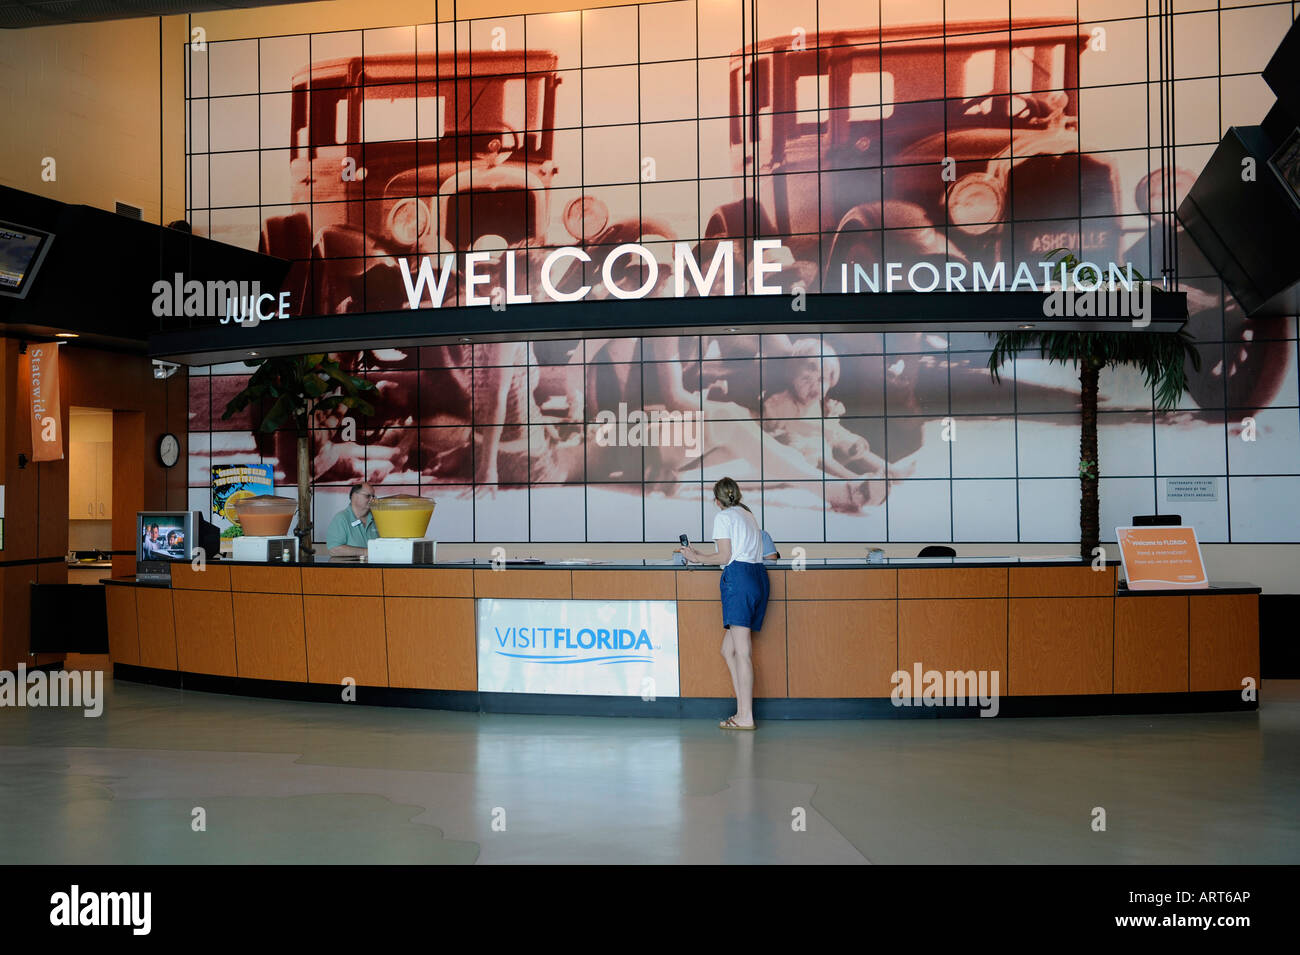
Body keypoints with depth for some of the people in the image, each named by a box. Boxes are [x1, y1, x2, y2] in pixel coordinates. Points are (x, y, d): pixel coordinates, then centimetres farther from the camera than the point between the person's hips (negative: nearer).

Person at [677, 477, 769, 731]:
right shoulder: (748, 515, 25)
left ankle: (745, 717, -11)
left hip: (739, 577, -8)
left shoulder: (723, 516, 1)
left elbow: (725, 557, -5)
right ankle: (743, 712, 5)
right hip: (758, 576, 8)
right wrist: (699, 556, 33)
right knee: (728, 650, 9)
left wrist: (696, 558, 9)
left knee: (741, 652, -10)